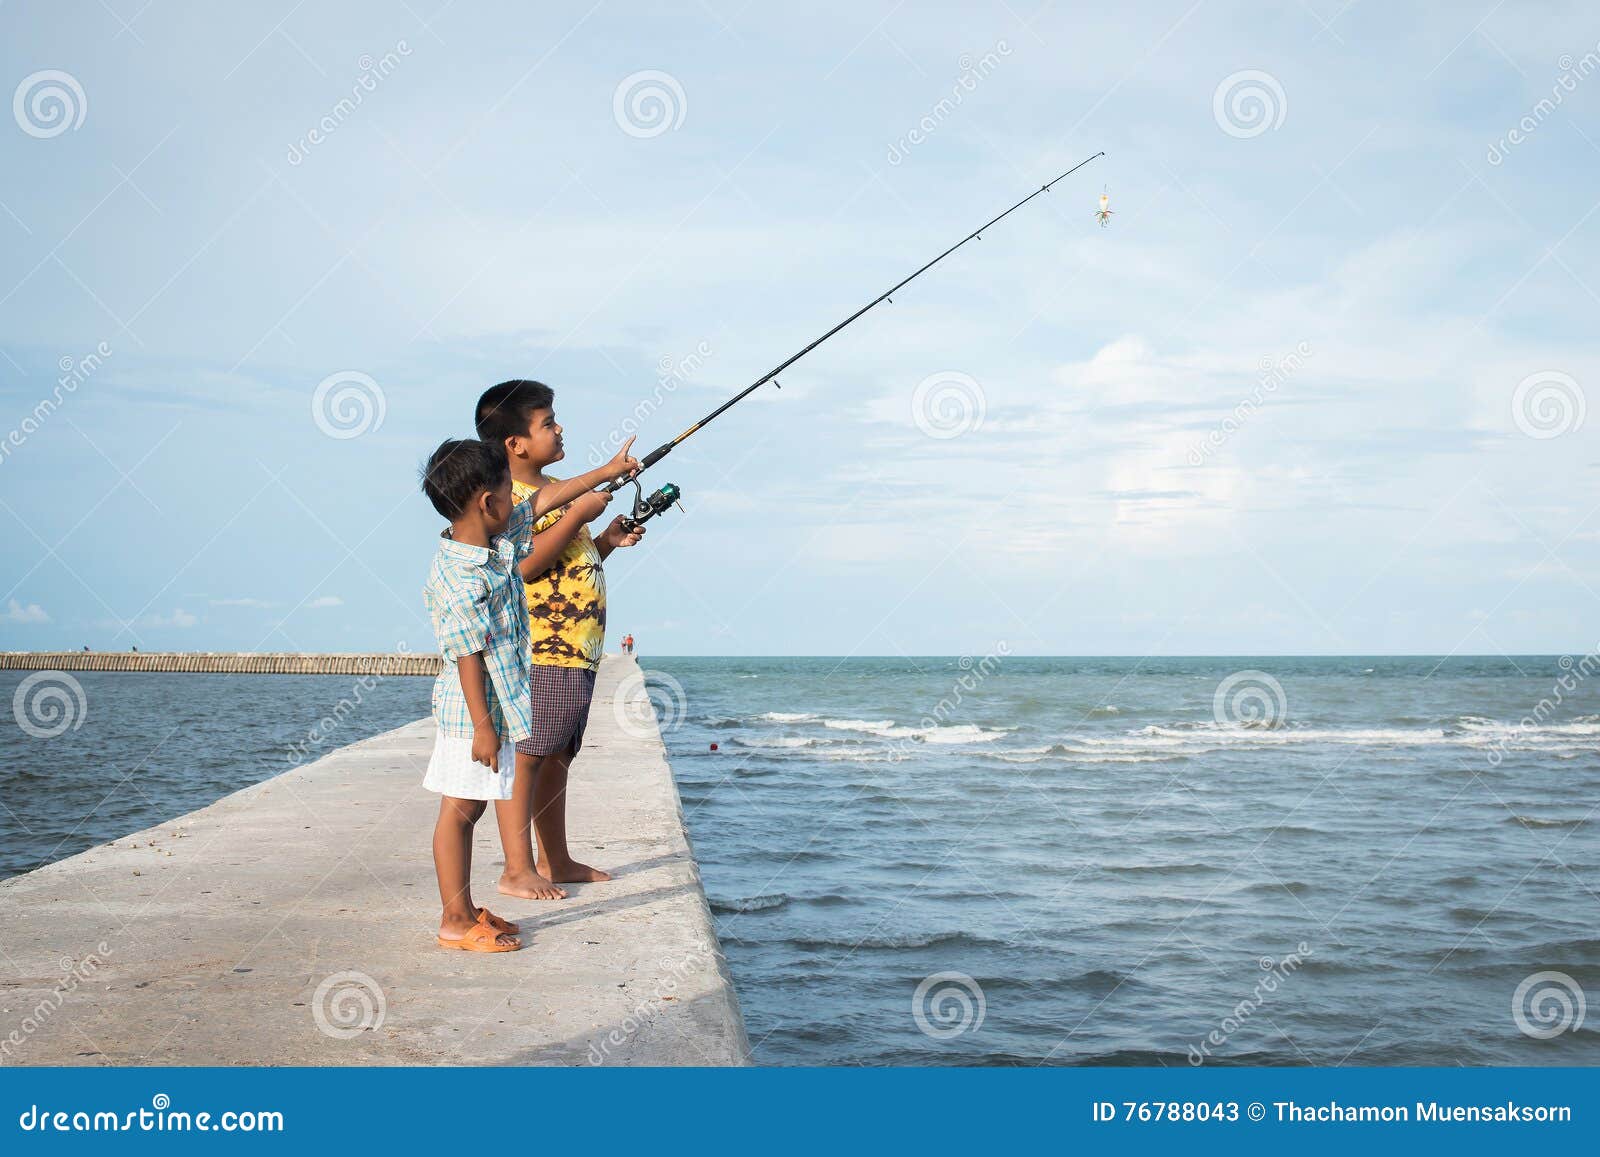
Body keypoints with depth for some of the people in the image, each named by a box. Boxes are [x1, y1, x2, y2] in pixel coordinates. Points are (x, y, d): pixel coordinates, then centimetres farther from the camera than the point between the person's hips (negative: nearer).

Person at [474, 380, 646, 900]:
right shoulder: (509, 497, -11)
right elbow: (525, 564, -23)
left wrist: (608, 540, 11)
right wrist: (578, 515, -20)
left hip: (576, 650, 10)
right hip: (539, 652, -10)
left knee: (556, 757, 15)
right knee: (525, 756, -6)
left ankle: (557, 861, 23)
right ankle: (518, 870, -2)